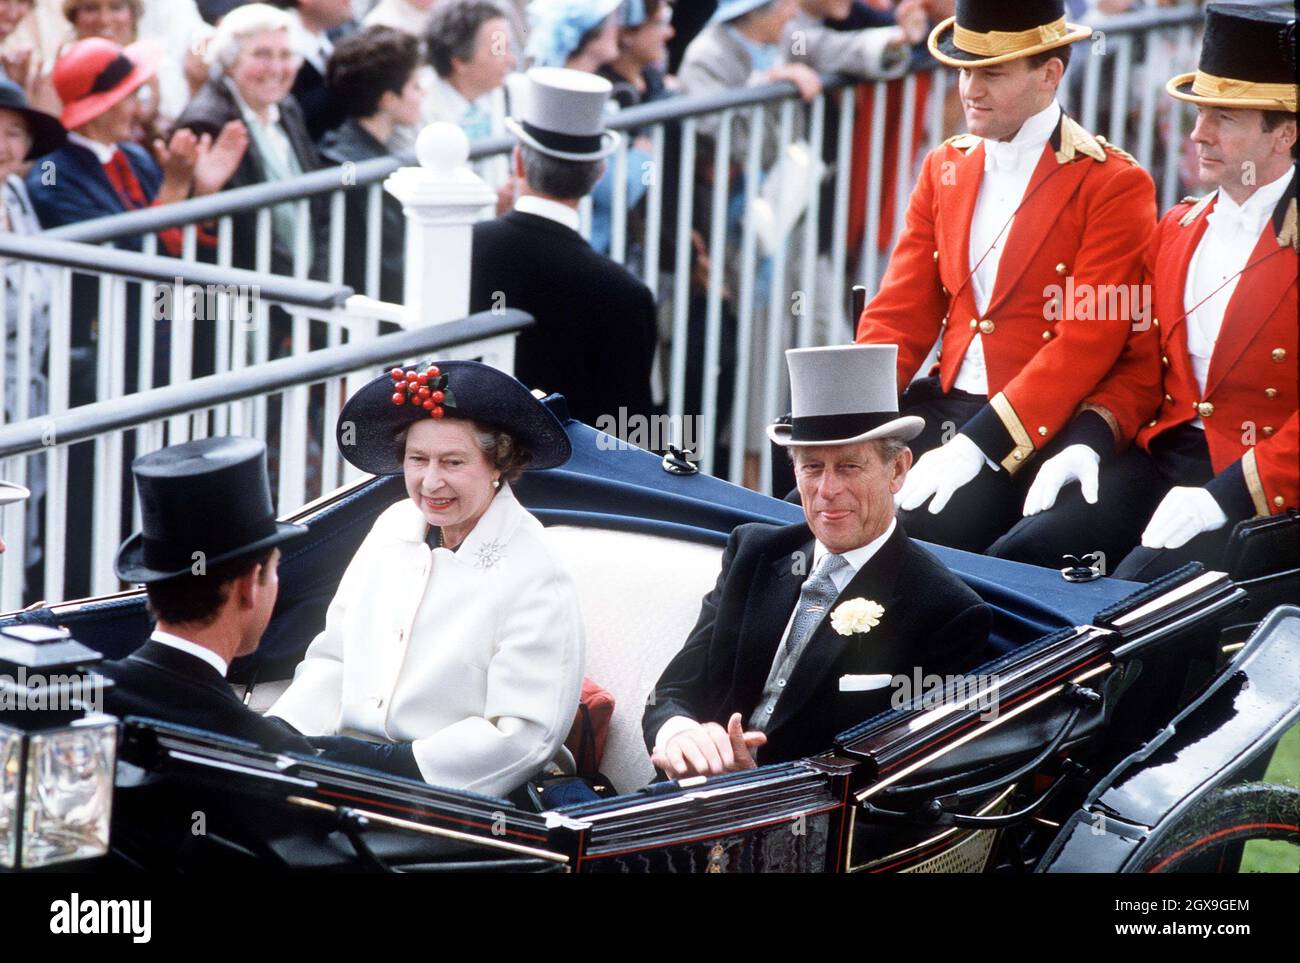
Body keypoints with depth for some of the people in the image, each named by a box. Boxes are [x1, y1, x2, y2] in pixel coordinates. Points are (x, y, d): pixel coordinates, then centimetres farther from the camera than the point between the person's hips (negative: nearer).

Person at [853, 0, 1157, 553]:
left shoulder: (1114, 186, -7)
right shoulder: (945, 167, 14)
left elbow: (1085, 344, -14)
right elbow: (899, 314, 11)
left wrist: (978, 444, -22)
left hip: (1034, 435, -6)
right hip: (940, 405, 6)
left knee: (919, 533, -28)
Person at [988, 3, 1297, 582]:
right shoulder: (1178, 229, 15)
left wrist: (1228, 494, -23)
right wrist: (1089, 440, -1)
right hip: (1164, 457, 7)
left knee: (1134, 588, -30)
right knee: (1012, 559, -13)